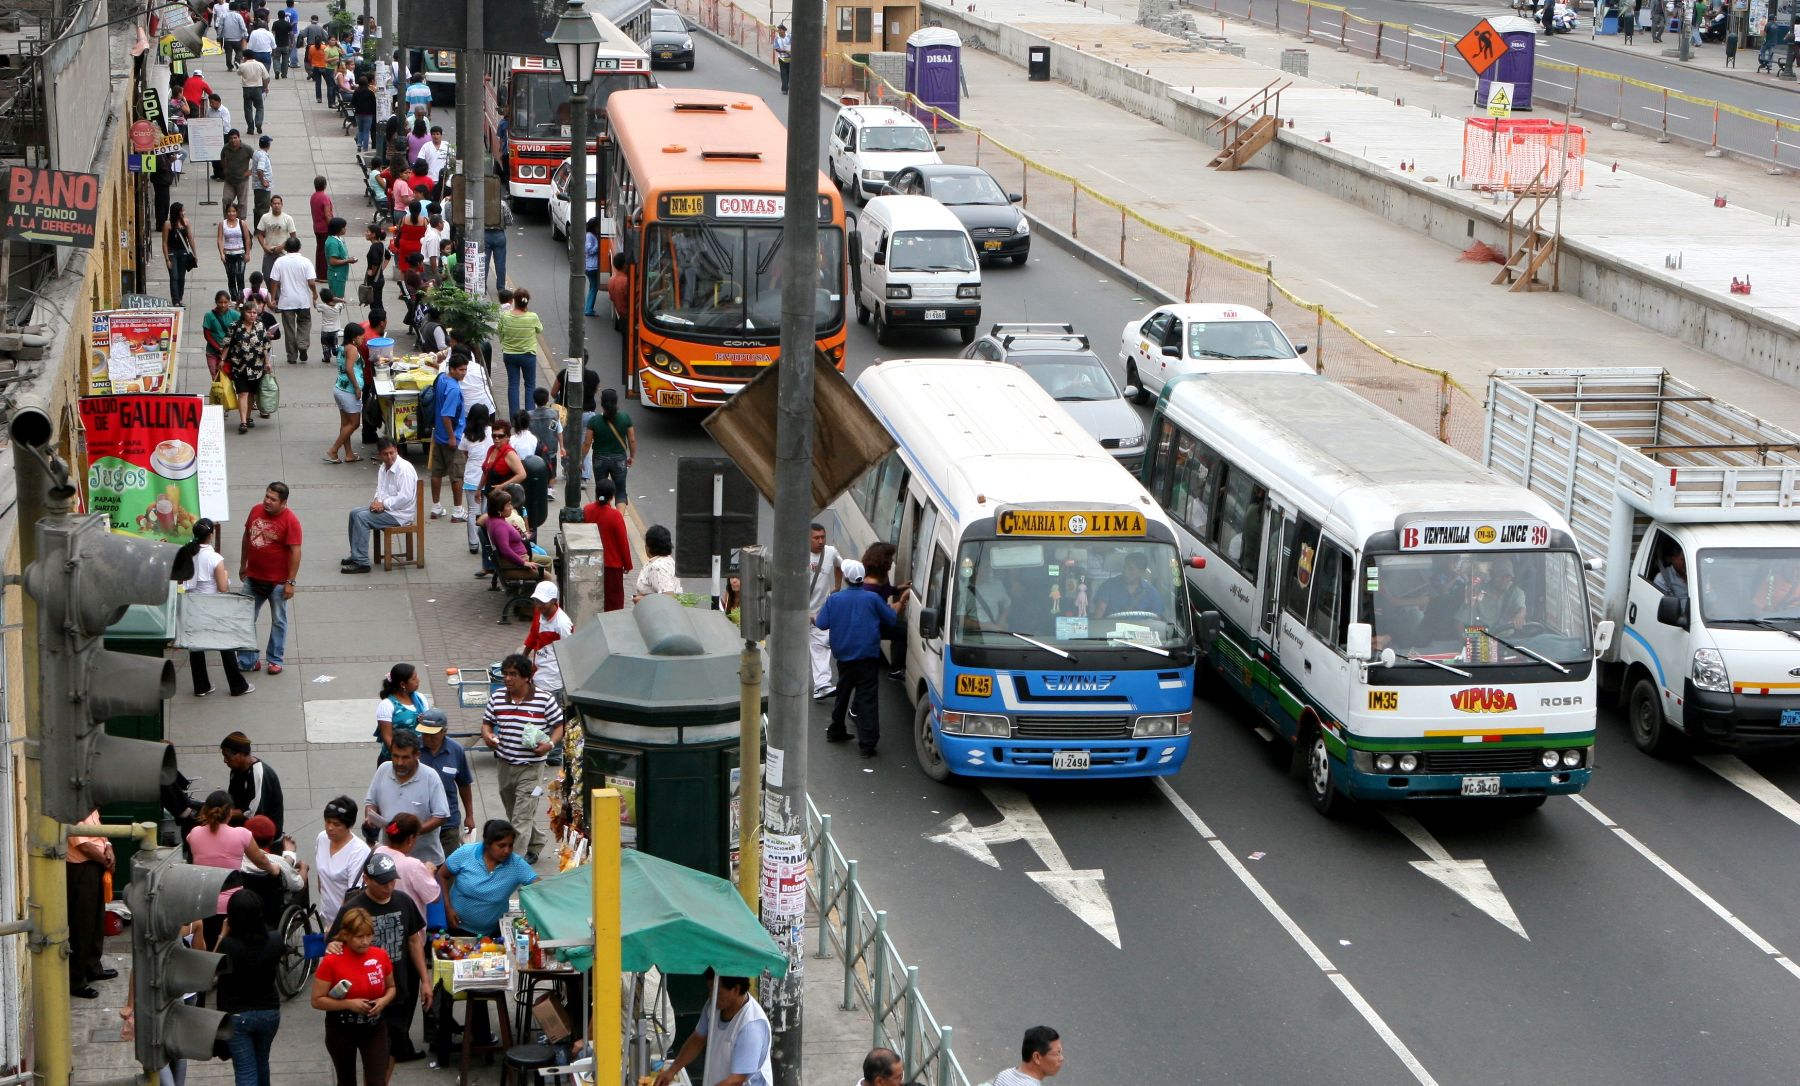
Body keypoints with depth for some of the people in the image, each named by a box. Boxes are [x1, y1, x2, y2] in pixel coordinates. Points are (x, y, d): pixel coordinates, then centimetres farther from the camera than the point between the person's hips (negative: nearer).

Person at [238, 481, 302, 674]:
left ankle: (275, 660, 21)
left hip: (277, 581, -5)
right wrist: (243, 564, 17)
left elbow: (295, 552, -17)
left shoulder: (290, 521, -17)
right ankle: (248, 660, 17)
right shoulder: (256, 510, 0)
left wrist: (291, 582, -18)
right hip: (253, 577, 5)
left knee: (278, 621, 9)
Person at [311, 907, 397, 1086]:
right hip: (341, 1030, -2)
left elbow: (391, 988, 10)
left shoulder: (381, 956, -7)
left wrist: (384, 1000, -13)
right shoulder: (331, 961, -18)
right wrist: (349, 1004, -25)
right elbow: (317, 1001, -14)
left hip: (374, 1028, 2)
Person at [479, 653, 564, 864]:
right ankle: (535, 844, 39)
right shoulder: (497, 699, 3)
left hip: (531, 767, -6)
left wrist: (550, 744, -19)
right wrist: (486, 734, -7)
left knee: (522, 817, -10)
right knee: (513, 813, 19)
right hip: (505, 765, 6)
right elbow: (487, 722, 15)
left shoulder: (544, 699, -9)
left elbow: (560, 725, -2)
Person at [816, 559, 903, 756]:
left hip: (844, 656, 3)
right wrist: (898, 605, 19)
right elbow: (892, 622, 0)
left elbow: (822, 623, -3)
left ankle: (836, 731, 35)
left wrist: (813, 618, 20)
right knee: (867, 698, -5)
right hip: (868, 657, -3)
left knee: (843, 693, 22)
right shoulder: (873, 598, -6)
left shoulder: (834, 599, -3)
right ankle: (867, 742, -11)